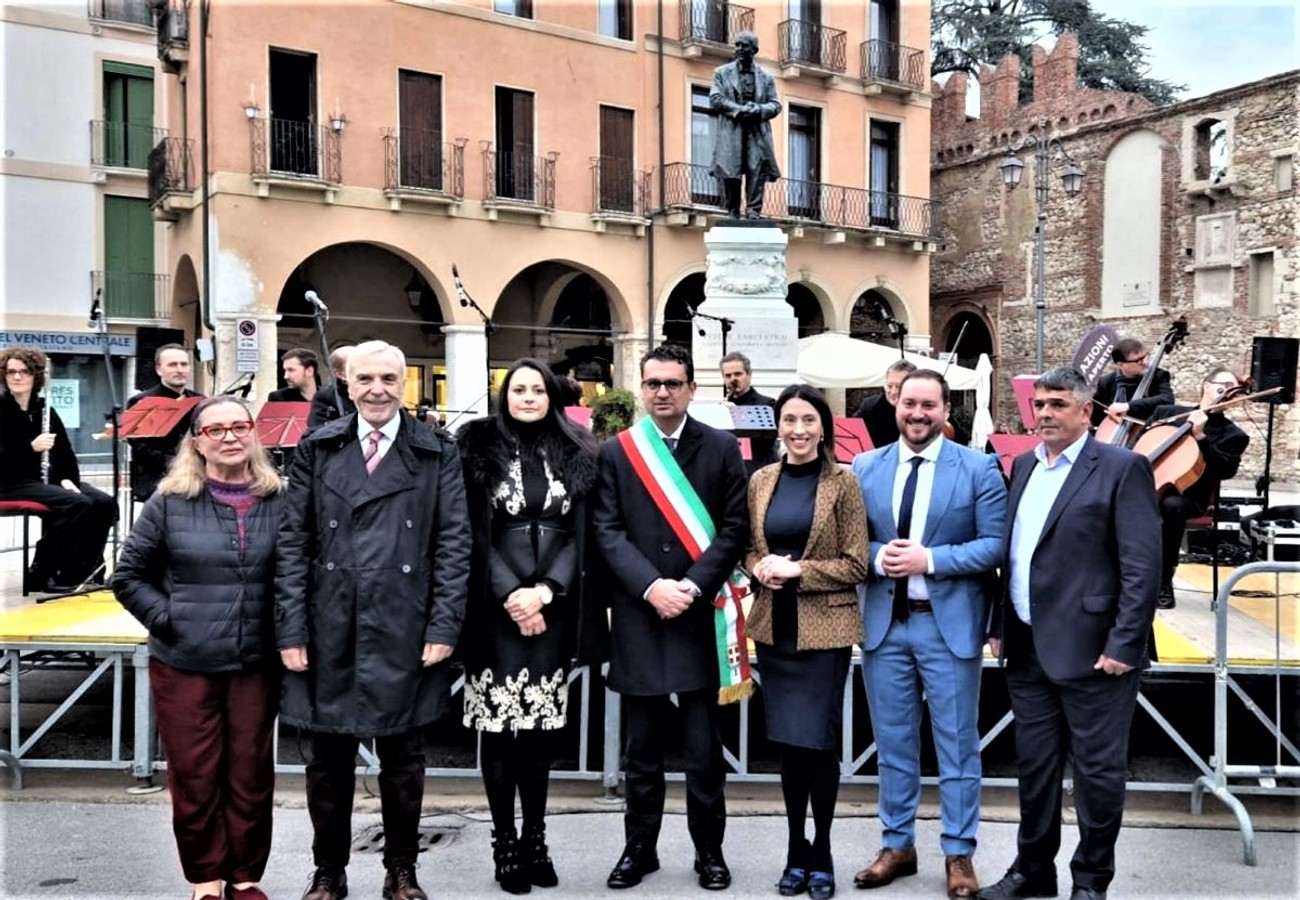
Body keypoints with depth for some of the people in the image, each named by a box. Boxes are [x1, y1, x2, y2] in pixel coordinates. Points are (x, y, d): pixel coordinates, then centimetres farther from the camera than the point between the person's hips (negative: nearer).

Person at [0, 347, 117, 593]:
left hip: (45, 480, 6)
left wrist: (68, 479, -7)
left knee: (104, 503, -15)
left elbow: (65, 451, 11)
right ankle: (40, 575, -19)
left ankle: (85, 570, -6)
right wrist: (31, 447, -28)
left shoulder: (44, 409, 11)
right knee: (77, 504, -29)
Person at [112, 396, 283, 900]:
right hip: (184, 664, -1)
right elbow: (129, 575, 4)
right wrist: (166, 620, -5)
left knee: (251, 773, 10)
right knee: (194, 776, 7)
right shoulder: (170, 502, -3)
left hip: (257, 664, 1)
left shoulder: (278, 500, 0)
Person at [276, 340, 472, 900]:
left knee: (403, 761, 11)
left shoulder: (438, 454, 3)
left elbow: (453, 544, 0)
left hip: (403, 634, -1)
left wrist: (444, 626, -8)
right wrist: (291, 629, -3)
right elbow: (293, 544, 3)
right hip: (330, 633, 1)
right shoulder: (316, 450, 6)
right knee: (328, 760, 11)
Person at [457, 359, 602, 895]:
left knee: (540, 724, 7)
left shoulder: (574, 453, 9)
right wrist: (510, 596, -11)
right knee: (499, 722, -1)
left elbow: (579, 534, 5)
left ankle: (535, 838, 17)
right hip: (495, 607, -2)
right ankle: (504, 842, 9)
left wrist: (544, 591, -8)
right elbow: (476, 532, -3)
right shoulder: (478, 447, 3)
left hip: (551, 608, 2)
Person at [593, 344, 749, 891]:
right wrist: (651, 586, -13)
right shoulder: (616, 452, 5)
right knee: (642, 743, 11)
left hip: (699, 614, -1)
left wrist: (693, 585, -12)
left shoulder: (721, 449, 4)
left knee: (702, 744, 6)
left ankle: (709, 850, 20)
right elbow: (607, 531, -1)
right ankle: (639, 847, 23)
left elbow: (734, 527, -1)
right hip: (637, 615, 1)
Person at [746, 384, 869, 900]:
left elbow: (856, 565, -7)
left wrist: (797, 570, -16)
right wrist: (760, 566, -8)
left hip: (824, 629, -4)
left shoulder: (842, 484, -6)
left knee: (818, 740, 0)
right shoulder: (761, 481, 6)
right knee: (786, 739, 10)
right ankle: (796, 850, 24)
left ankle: (821, 853, 19)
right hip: (773, 627, 4)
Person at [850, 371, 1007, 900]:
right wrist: (877, 557, -15)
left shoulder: (979, 468, -3)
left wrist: (930, 559, -18)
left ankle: (958, 854, 21)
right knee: (893, 742, 13)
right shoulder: (865, 468, 6)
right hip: (885, 622, 3)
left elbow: (996, 544, -9)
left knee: (956, 744, 7)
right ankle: (897, 844, 27)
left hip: (950, 623, -3)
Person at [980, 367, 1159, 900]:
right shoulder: (1024, 466, 13)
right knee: (1034, 766, 16)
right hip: (1028, 649, 6)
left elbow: (1142, 566, -13)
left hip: (1091, 650, -6)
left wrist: (1124, 645, -17)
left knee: (1098, 770, 6)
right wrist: (1000, 626, 12)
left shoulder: (1121, 468, -8)